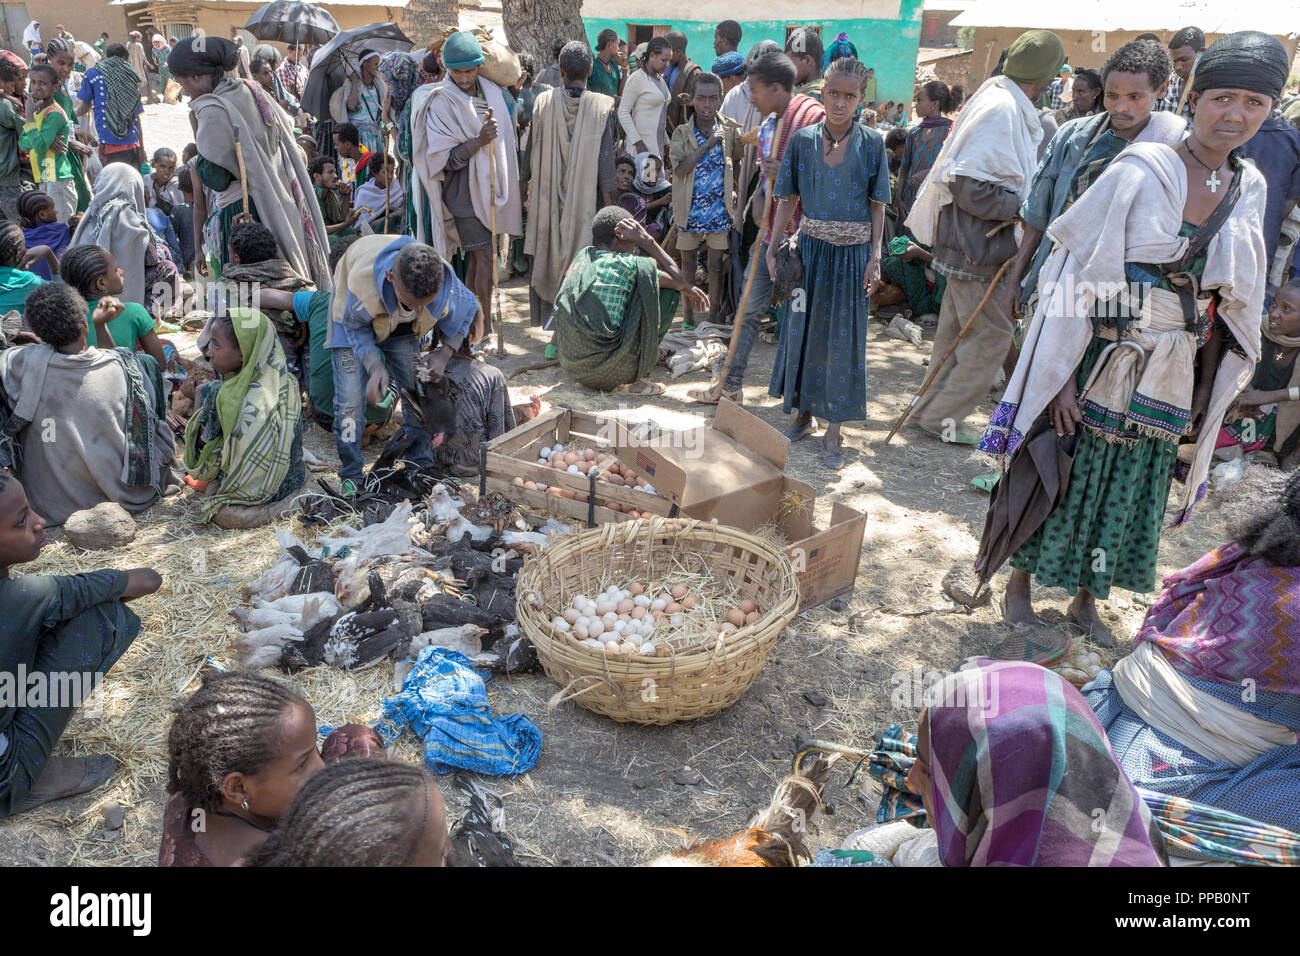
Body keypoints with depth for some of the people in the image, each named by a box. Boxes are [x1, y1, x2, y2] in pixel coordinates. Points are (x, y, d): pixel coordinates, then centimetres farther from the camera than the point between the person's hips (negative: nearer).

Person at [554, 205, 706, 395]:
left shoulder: (584, 256, 12)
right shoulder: (625, 264, -12)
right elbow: (678, 280, 1)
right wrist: (647, 241, 4)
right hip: (608, 373, -8)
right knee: (667, 291, -2)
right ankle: (634, 380, 2)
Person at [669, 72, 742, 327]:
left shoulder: (730, 130, 2)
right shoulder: (682, 133, -3)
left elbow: (738, 161, 19)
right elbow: (679, 169, -15)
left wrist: (733, 185, 4)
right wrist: (707, 145, -19)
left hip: (719, 209, 1)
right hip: (690, 209, -1)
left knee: (716, 265, 5)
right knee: (688, 263, 8)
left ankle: (713, 317, 16)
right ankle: (689, 317, 19)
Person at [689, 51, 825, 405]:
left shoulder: (812, 117, -11)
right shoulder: (768, 125, 14)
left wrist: (786, 175, -25)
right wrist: (759, 202, 2)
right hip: (770, 230, 8)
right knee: (750, 306, 11)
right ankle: (731, 385, 21)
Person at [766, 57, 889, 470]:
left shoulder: (872, 143, -3)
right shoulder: (802, 139, 1)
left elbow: (877, 205, 0)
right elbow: (788, 199, 5)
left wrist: (875, 257, -6)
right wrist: (772, 248, -1)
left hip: (852, 253, -2)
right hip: (811, 247, 2)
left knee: (843, 338, 3)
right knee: (803, 328, 8)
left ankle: (833, 432, 12)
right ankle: (804, 414, 27)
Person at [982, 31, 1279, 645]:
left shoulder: (1250, 191, 4)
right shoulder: (1141, 170, -12)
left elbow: (1229, 306, 10)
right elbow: (1076, 273, -14)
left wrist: (1206, 391, 9)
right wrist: (1060, 376, -17)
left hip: (1170, 381, 5)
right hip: (1102, 360, -5)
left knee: (1131, 487, 14)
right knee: (1065, 474, 6)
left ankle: (1086, 598, 32)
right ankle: (1020, 582, 27)